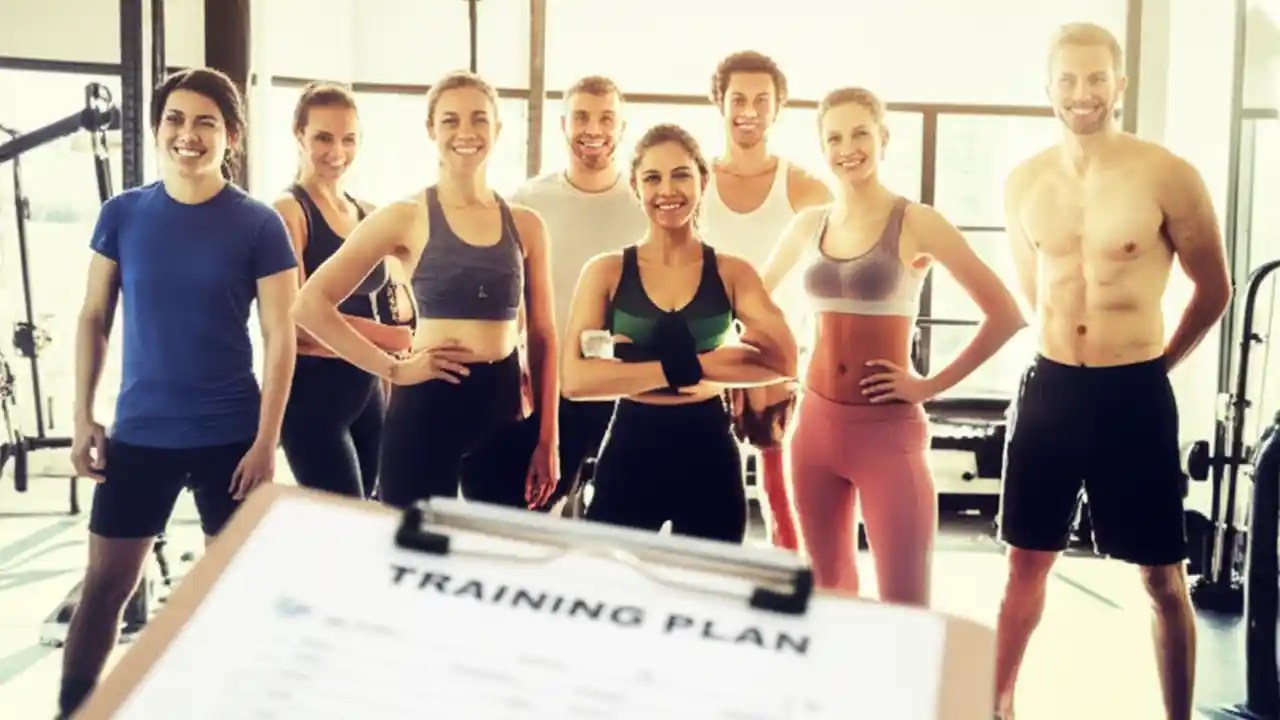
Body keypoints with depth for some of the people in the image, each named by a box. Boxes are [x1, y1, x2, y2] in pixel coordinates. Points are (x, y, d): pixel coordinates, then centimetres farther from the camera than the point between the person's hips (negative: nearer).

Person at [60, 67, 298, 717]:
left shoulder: (259, 225, -6)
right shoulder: (123, 214, 1)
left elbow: (280, 337, -6)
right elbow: (94, 318, 7)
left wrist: (266, 440, -11)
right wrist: (83, 417, 2)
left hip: (231, 436, -2)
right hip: (139, 433, 2)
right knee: (105, 581, 9)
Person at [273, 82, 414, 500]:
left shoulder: (370, 215, 13)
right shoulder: (287, 212, -8)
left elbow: (401, 309, 19)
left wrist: (401, 311, -4)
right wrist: (390, 337, -19)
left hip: (369, 388, 7)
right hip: (312, 388, -7)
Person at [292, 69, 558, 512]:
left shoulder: (525, 225, 7)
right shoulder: (407, 217, -3)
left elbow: (542, 336, 10)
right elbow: (310, 304, -6)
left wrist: (548, 440, 5)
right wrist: (393, 369, -10)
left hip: (505, 405, 4)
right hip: (427, 405, -3)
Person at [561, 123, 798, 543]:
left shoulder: (732, 272, 1)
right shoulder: (607, 272, -2)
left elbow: (783, 361, -15)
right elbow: (576, 379, -14)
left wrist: (694, 366, -21)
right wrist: (680, 368, -20)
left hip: (709, 454, 1)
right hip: (630, 452, -1)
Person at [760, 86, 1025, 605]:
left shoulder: (916, 223, -7)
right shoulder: (808, 225, 6)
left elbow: (1005, 315, -9)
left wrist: (932, 385, -9)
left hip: (888, 429, -5)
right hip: (816, 423, 5)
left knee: (905, 602, -6)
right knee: (828, 585, 16)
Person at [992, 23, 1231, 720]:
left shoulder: (1167, 175, -9)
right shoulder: (1023, 183, 3)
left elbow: (1214, 288, 3)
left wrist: (1154, 362, 9)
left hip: (1135, 395, -3)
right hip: (1048, 389, 3)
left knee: (1162, 577, 7)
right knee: (1026, 564, 12)